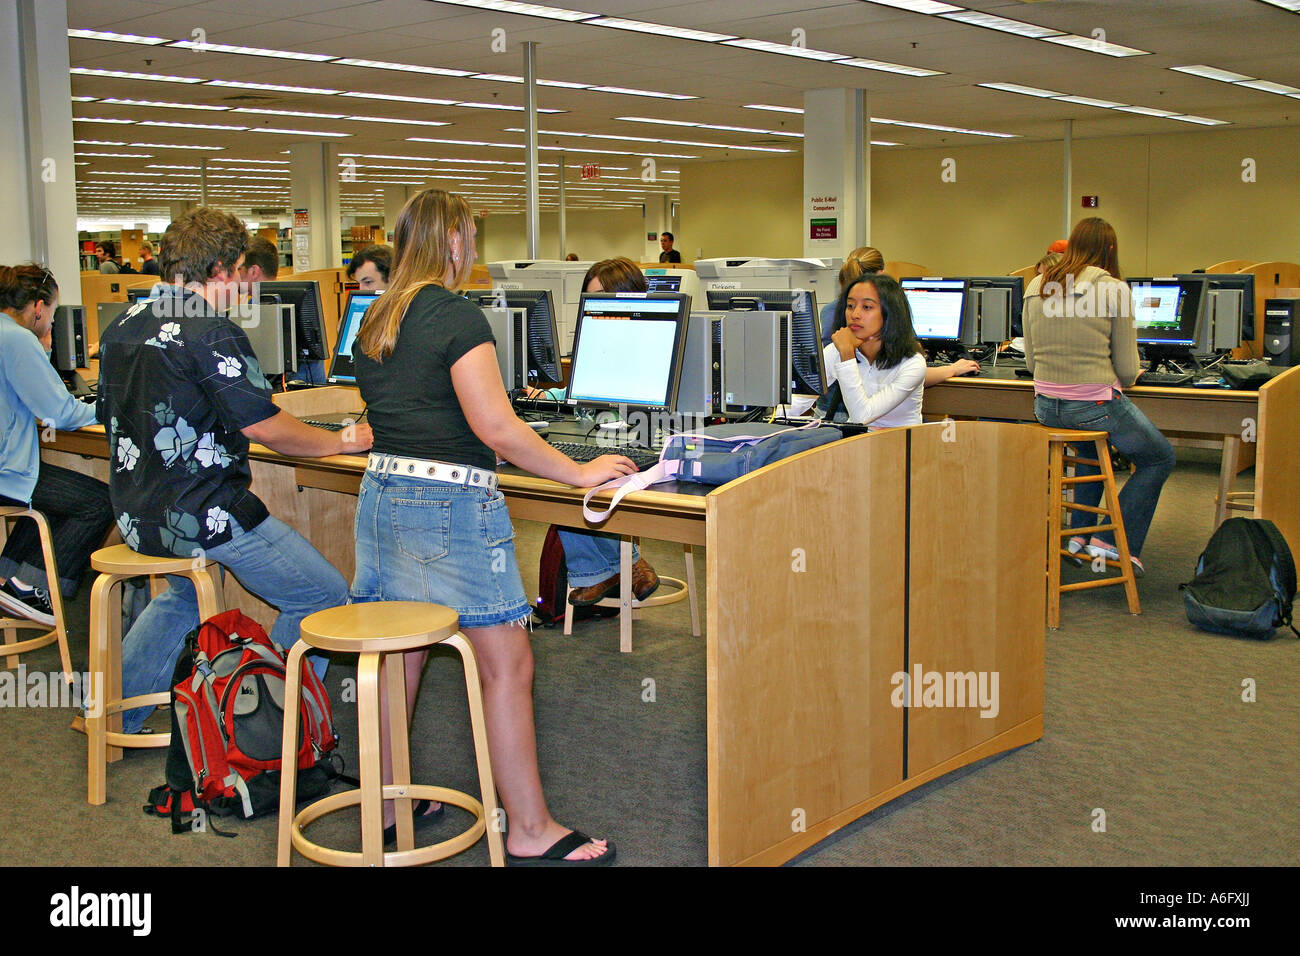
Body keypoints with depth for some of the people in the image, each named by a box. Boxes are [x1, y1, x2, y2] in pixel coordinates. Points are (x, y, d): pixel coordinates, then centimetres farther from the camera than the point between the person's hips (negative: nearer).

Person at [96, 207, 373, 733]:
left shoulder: (121, 325, 9)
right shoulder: (211, 333, -17)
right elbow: (266, 427, -16)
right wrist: (342, 442, -2)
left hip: (136, 513, 10)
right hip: (203, 515, -9)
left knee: (186, 591, 36)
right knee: (323, 597, 0)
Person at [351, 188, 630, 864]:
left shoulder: (373, 323, 13)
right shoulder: (456, 315, -12)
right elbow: (497, 428, -16)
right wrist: (578, 473, -7)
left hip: (381, 495, 9)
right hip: (450, 506, -9)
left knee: (397, 655, 16)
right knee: (508, 665, -1)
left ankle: (385, 803, 27)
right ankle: (530, 832, 5)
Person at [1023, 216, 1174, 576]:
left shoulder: (1036, 288, 4)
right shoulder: (1114, 289, -10)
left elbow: (1031, 361, 9)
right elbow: (1127, 370, -6)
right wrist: (1118, 380, 16)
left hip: (1045, 407, 6)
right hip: (1095, 405, -6)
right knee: (1160, 457, 19)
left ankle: (1080, 531, 35)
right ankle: (1113, 540, 11)